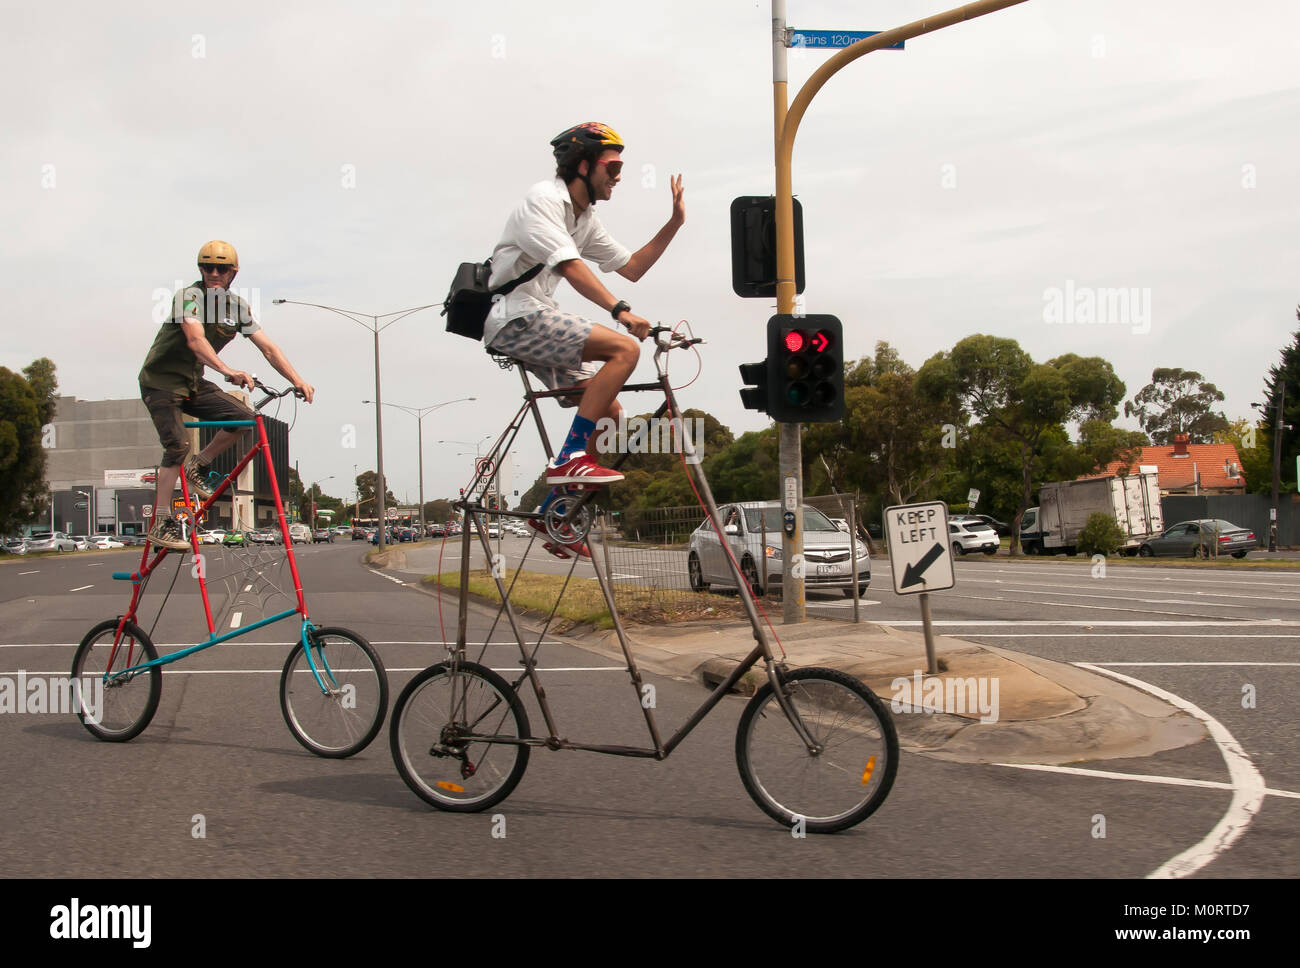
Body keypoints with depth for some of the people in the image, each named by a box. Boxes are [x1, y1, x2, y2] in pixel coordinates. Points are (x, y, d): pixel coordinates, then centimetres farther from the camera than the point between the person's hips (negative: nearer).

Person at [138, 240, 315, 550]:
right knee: (178, 444, -21)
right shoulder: (189, 297, -20)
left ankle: (197, 466, 9)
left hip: (192, 383, 6)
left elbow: (268, 347, -2)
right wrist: (227, 370, -53)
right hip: (161, 382, -6)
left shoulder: (238, 308, 1)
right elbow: (195, 340, -37)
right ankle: (161, 524, -16)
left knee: (243, 417, -11)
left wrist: (298, 380, -14)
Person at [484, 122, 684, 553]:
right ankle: (571, 458, -23)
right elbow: (570, 266, -24)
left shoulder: (585, 220, 18)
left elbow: (632, 267, 22)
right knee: (624, 348, -23)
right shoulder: (544, 198, -11)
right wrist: (620, 310, -33)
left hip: (537, 323, 10)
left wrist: (675, 221, 14)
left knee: (609, 412, 6)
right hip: (516, 317, -10)